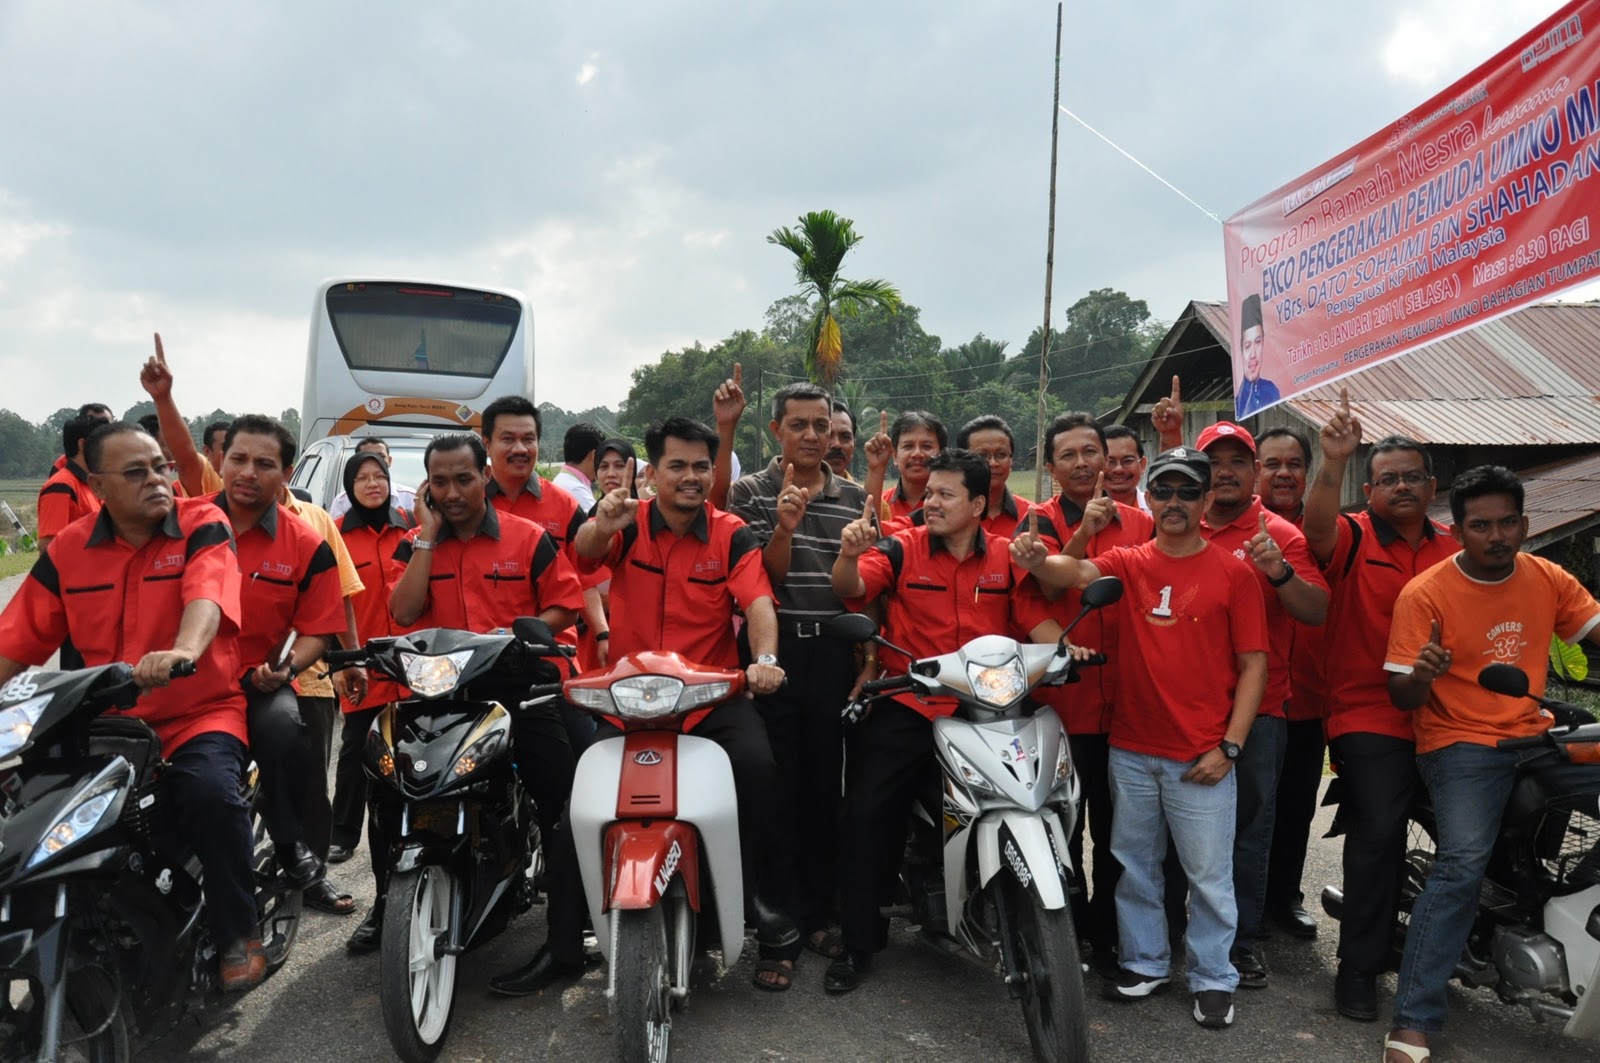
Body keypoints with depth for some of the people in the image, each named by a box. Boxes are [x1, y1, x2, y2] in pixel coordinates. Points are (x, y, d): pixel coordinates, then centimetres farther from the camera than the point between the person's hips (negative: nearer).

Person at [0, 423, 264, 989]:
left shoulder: (203, 526, -6)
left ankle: (237, 933, -9)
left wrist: (182, 652, -46)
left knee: (211, 793, -31)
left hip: (200, 714, -4)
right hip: (106, 723, 5)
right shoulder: (67, 549, 7)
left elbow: (206, 596, -25)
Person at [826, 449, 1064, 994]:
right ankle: (857, 943, 11)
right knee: (866, 815, -6)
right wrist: (849, 554, -36)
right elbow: (851, 589, -15)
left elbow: (1035, 618, 1)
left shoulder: (1008, 557, 5)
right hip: (906, 708, -1)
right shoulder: (901, 548, -2)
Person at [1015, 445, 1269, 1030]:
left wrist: (1230, 745, -10)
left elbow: (1253, 663, -3)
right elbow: (1076, 571, -18)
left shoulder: (1234, 573, -3)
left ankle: (1213, 979, 25)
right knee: (1134, 865, 16)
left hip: (1201, 757, -3)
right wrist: (1037, 560, -41)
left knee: (1208, 874, 7)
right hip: (1131, 750, 3)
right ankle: (1145, 962, 33)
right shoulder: (1128, 563, 3)